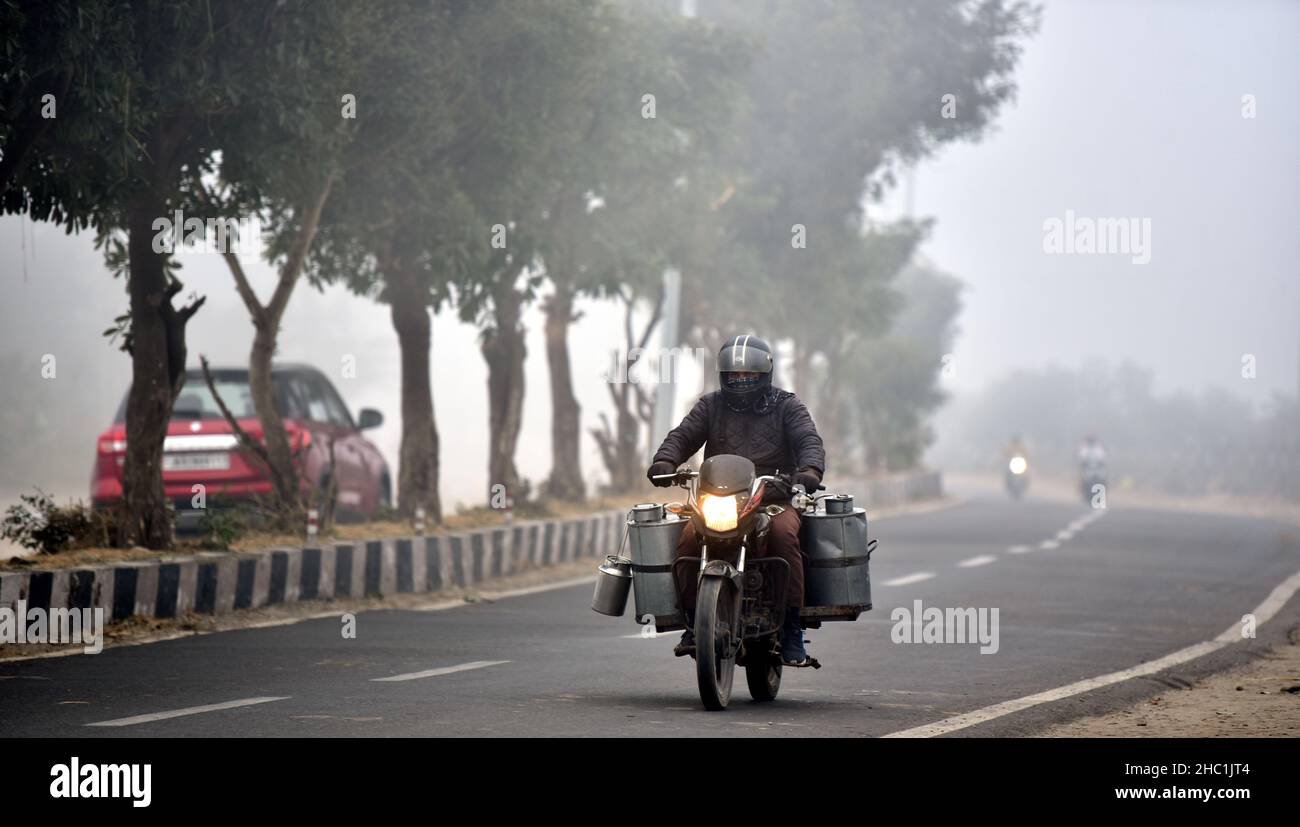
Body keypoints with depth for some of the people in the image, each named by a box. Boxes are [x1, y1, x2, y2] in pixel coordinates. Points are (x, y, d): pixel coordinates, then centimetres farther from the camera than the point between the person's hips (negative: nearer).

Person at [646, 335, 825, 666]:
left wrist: (810, 470, -26)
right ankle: (693, 623, -15)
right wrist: (664, 461, -19)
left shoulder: (787, 406, 12)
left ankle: (791, 630, -29)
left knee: (784, 534, -34)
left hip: (774, 499, -2)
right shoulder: (710, 406, 17)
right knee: (690, 537, -28)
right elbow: (683, 436, 4)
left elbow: (809, 440, -3)